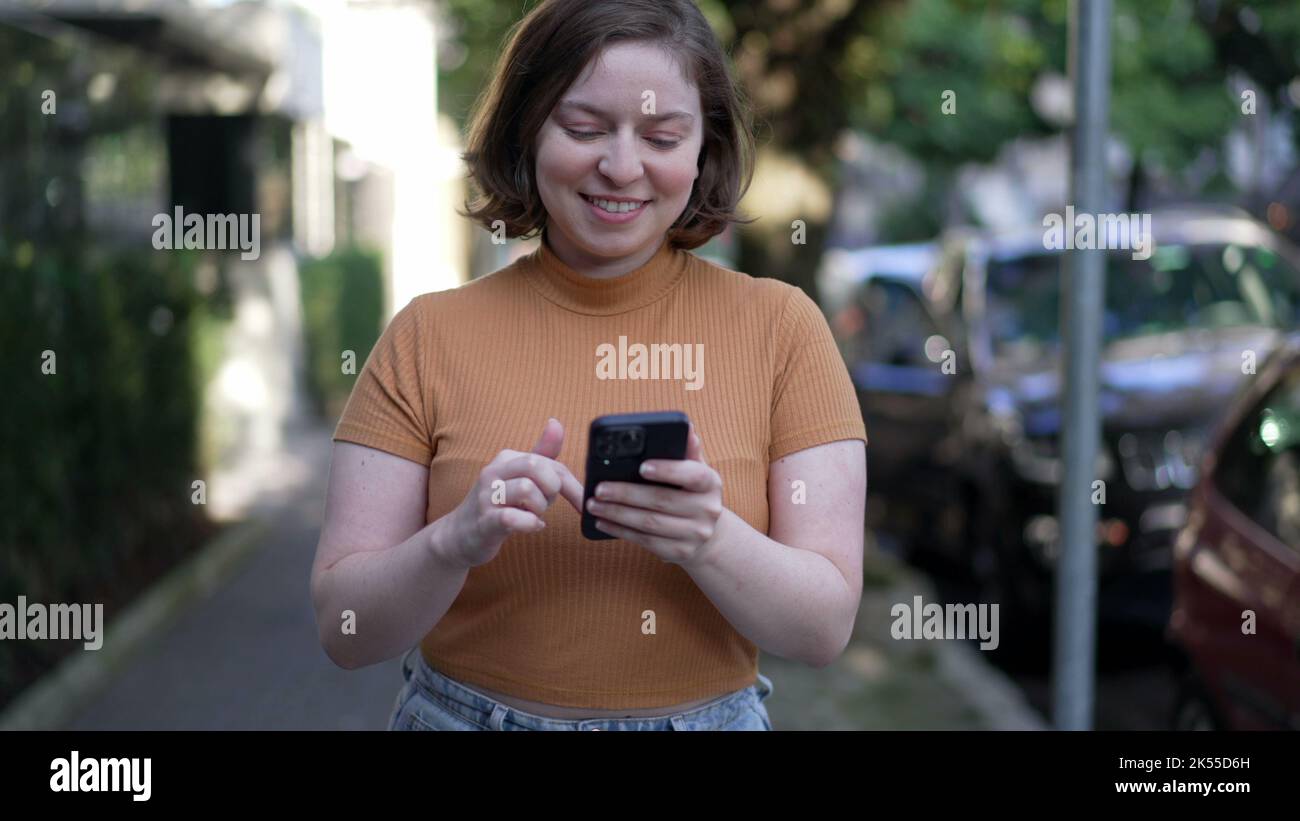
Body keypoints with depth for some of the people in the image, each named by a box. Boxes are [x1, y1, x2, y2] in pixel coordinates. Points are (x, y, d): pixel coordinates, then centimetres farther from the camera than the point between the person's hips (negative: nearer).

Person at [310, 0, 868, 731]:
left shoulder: (781, 326, -7)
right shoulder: (428, 336, -7)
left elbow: (827, 627, -9)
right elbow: (344, 631, -8)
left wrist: (710, 540, -26)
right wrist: (455, 541, -25)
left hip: (713, 713, 0)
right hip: (462, 711, 0)